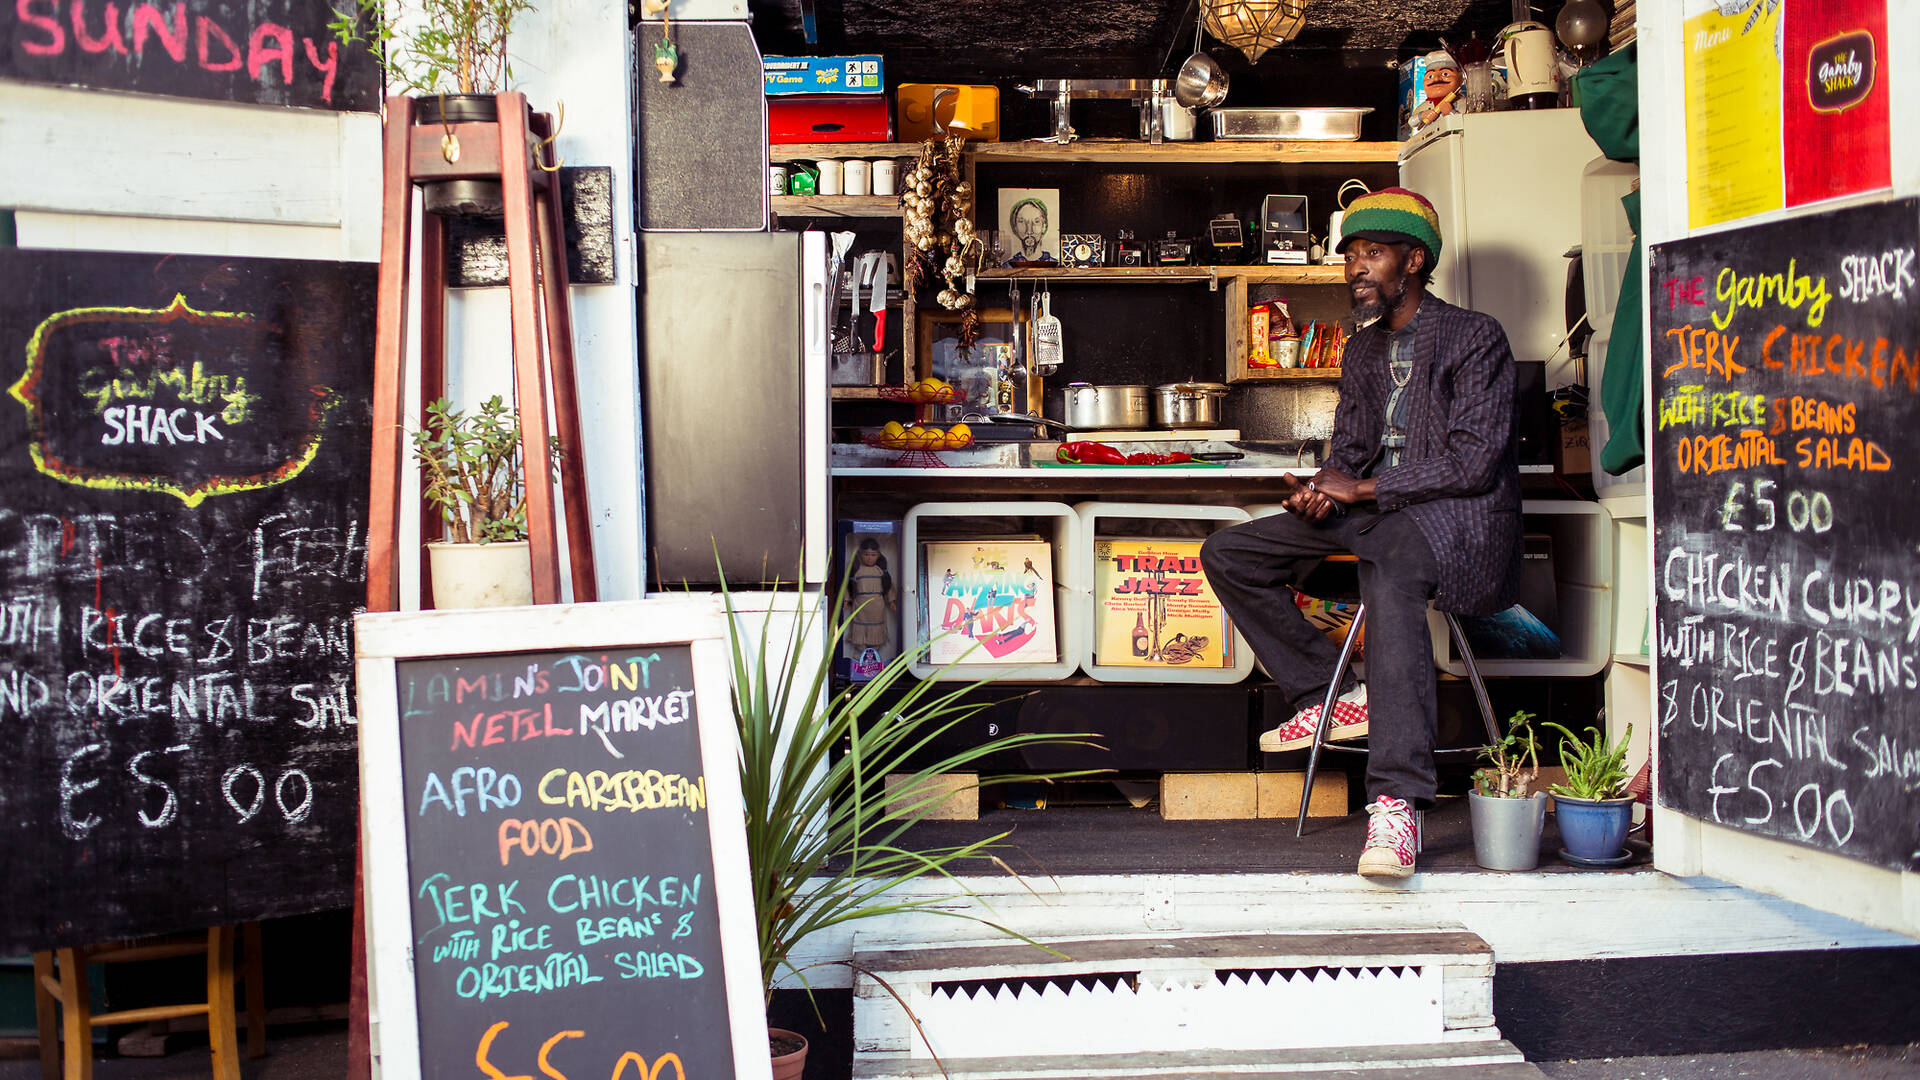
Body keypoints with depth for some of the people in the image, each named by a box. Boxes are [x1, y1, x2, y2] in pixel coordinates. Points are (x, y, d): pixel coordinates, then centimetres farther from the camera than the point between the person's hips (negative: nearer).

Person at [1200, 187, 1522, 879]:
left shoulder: (1475, 337, -4)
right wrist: (1322, 490, -6)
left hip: (1457, 516, -8)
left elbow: (1473, 462, -14)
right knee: (1227, 554, -2)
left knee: (1390, 574, -42)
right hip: (1376, 512, 8)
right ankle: (1330, 695, -2)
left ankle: (1396, 802, -47)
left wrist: (1361, 489, -15)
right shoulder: (1363, 350, 20)